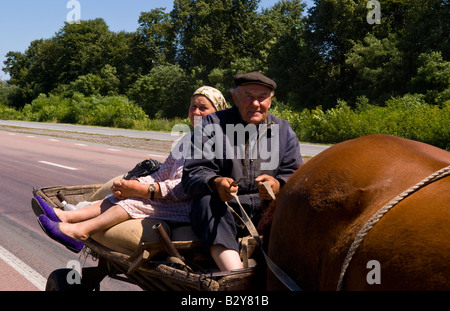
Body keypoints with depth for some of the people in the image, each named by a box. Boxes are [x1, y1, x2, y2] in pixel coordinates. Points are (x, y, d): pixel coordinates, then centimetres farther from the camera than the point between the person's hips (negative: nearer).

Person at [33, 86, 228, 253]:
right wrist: (132, 185, -6)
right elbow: (161, 175, 13)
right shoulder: (186, 140, 21)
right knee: (124, 195, -9)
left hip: (195, 209, -8)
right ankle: (67, 217, -17)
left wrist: (142, 190, -21)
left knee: (135, 201, -24)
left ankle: (80, 231, -28)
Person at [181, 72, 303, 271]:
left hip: (267, 211, 2)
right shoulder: (212, 125, 6)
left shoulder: (284, 130, 14)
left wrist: (278, 185, -19)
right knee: (206, 203, -34)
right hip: (224, 208, -2)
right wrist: (215, 183, -27)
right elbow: (193, 173, -3)